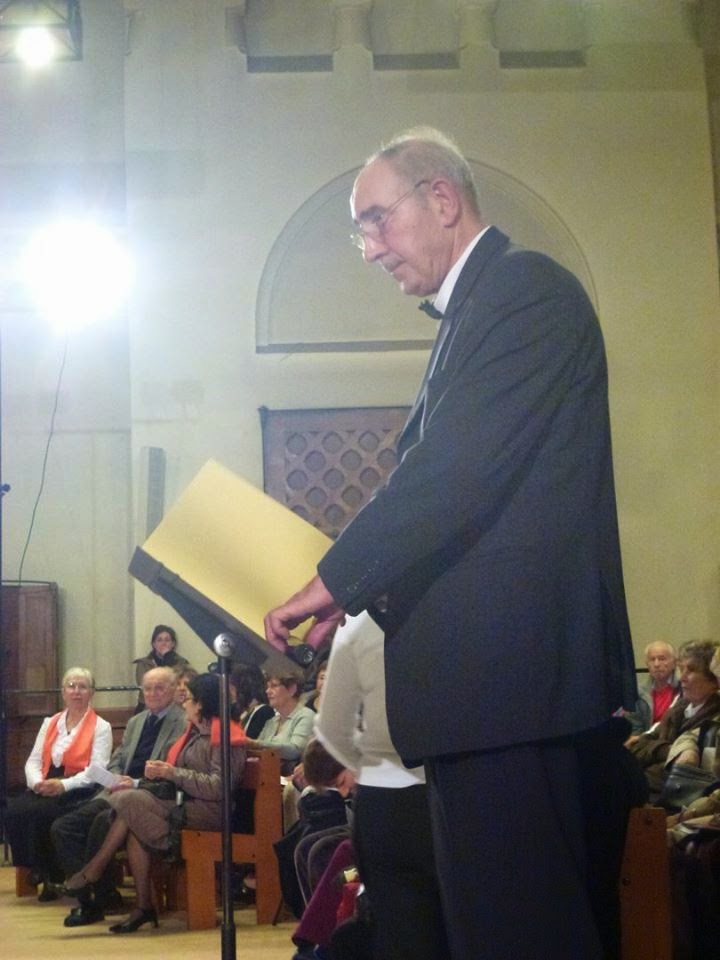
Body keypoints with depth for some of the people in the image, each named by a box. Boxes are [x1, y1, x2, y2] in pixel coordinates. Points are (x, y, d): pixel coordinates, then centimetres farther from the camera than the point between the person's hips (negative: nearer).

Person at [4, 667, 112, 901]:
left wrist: (63, 785, -21)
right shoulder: (50, 723, 21)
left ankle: (51, 877, -12)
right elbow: (33, 761, 14)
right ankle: (36, 871, -8)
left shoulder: (100, 727, 4)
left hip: (79, 792, -5)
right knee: (14, 810, -25)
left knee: (38, 813, -31)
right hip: (45, 789, 5)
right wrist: (37, 781, -9)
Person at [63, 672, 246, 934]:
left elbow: (218, 787, -18)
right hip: (184, 802, 8)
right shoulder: (196, 731, 20)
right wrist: (161, 772, 0)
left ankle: (94, 870, -7)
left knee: (130, 801, -19)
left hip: (208, 811, -8)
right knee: (135, 825, -19)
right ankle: (143, 905, -19)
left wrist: (173, 773, -17)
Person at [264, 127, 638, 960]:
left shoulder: (524, 288, -8)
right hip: (502, 673, 10)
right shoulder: (475, 307, 22)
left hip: (513, 669, -10)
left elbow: (457, 467, -18)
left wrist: (337, 579, -12)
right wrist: (360, 589, 11)